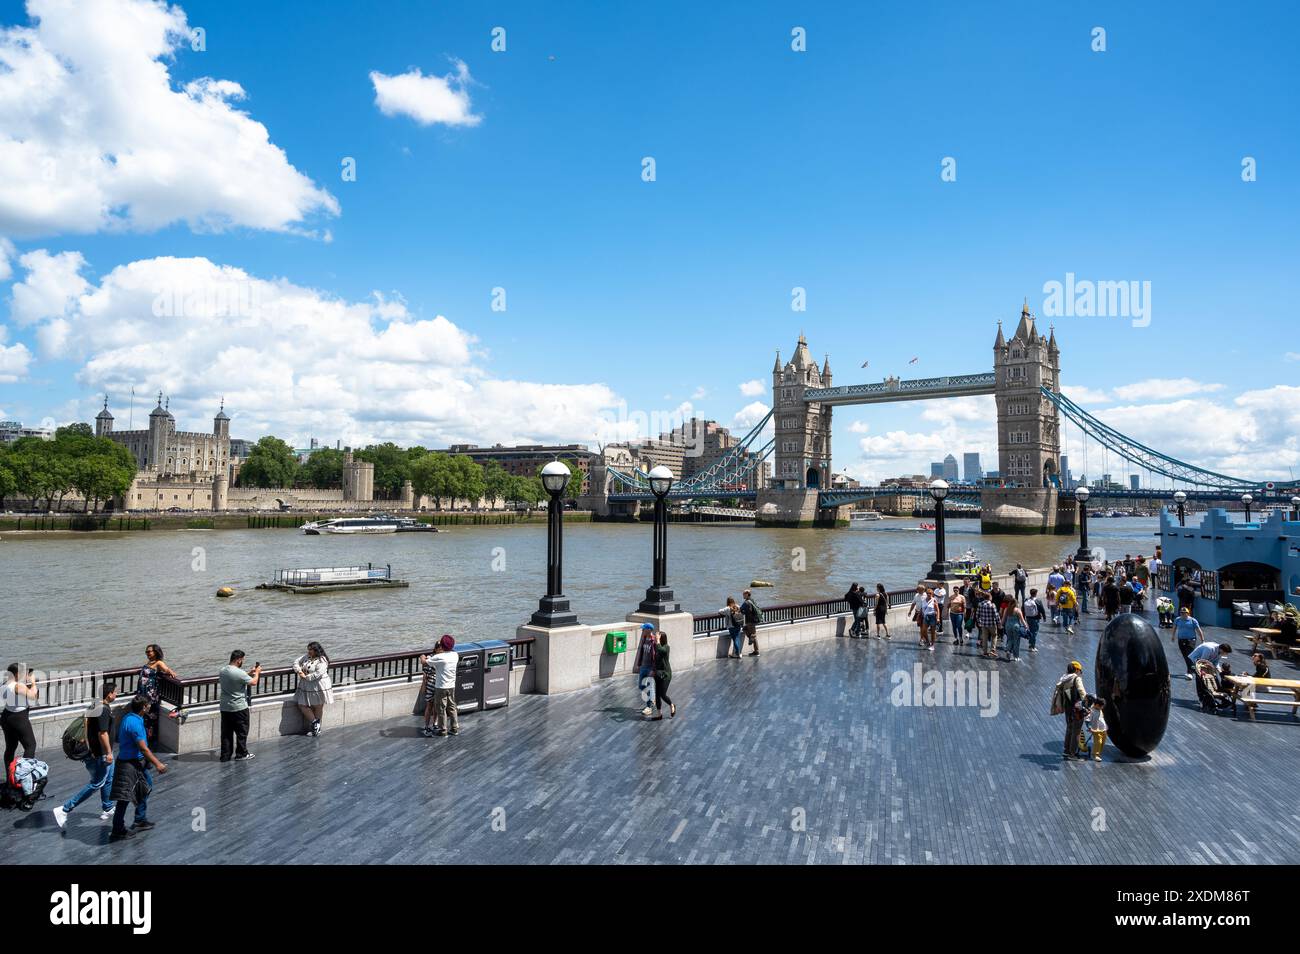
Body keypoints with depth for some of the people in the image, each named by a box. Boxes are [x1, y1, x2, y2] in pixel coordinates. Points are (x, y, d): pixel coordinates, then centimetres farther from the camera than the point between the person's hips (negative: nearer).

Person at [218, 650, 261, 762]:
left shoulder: (222, 671, 3)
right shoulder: (239, 673, -22)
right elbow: (253, 682, -12)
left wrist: (250, 673, 18)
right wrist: (257, 673, 5)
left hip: (224, 707, 7)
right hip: (239, 708, -7)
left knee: (226, 732, 12)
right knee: (242, 731, 7)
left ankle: (225, 755, 16)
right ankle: (241, 754, 15)